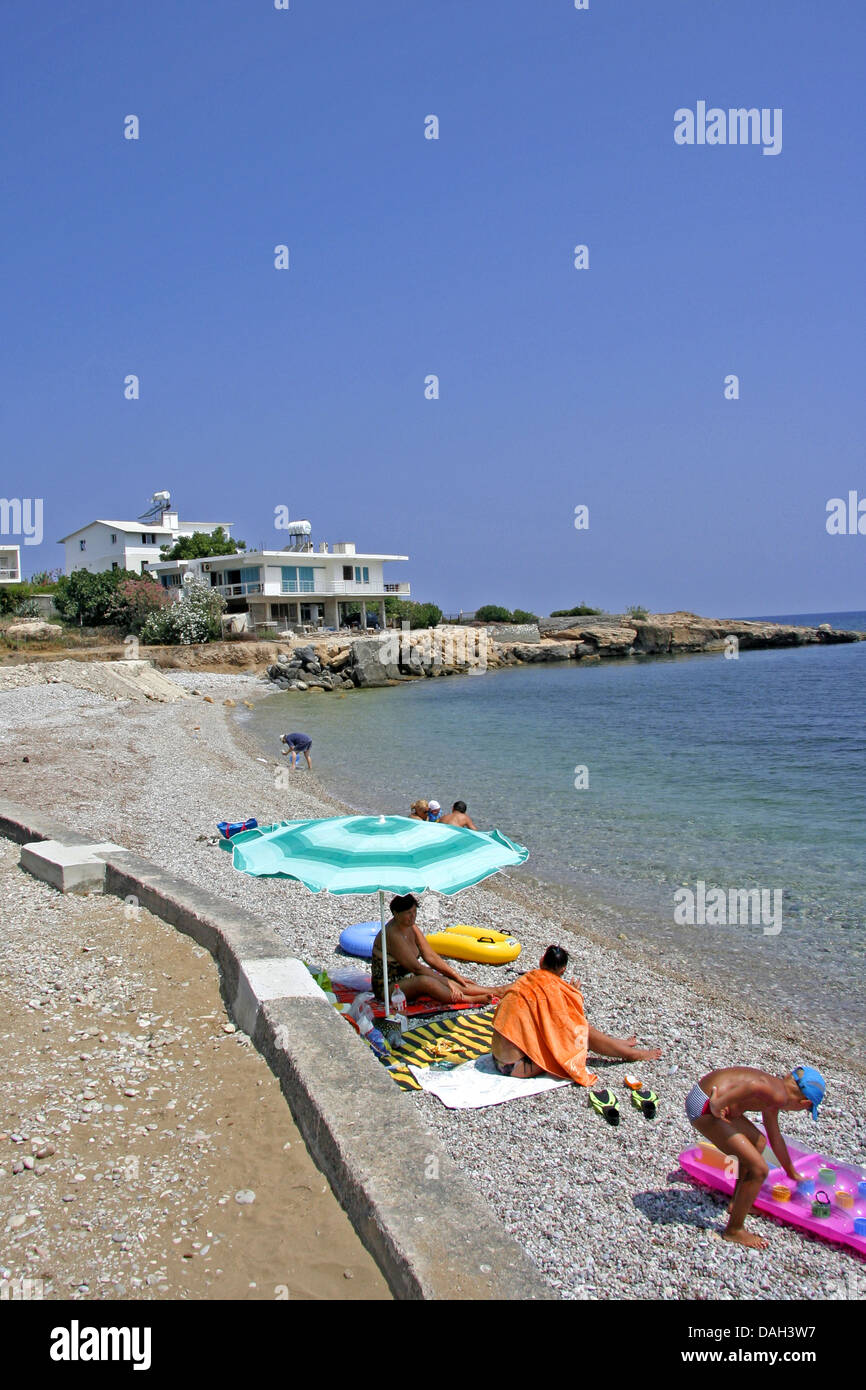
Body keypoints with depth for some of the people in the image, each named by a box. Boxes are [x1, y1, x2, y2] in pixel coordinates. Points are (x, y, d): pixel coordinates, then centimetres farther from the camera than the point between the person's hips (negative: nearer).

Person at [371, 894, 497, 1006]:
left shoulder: (411, 927, 3)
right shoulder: (392, 935, -24)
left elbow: (431, 956, 6)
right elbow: (416, 967, -23)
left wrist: (456, 976, 1)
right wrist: (446, 982, -20)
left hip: (407, 978, 9)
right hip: (388, 988, -8)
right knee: (425, 981, -34)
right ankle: (471, 1000, -28)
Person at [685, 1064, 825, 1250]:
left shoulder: (772, 1099, 20)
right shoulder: (780, 1097, -11)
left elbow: (775, 1138, 36)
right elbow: (754, 1085, -35)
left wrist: (792, 1173, 49)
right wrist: (718, 1105, -26)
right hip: (704, 1107, -11)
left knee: (758, 1143, 30)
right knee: (759, 1169, -5)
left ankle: (737, 1203, 41)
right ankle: (734, 1230, 12)